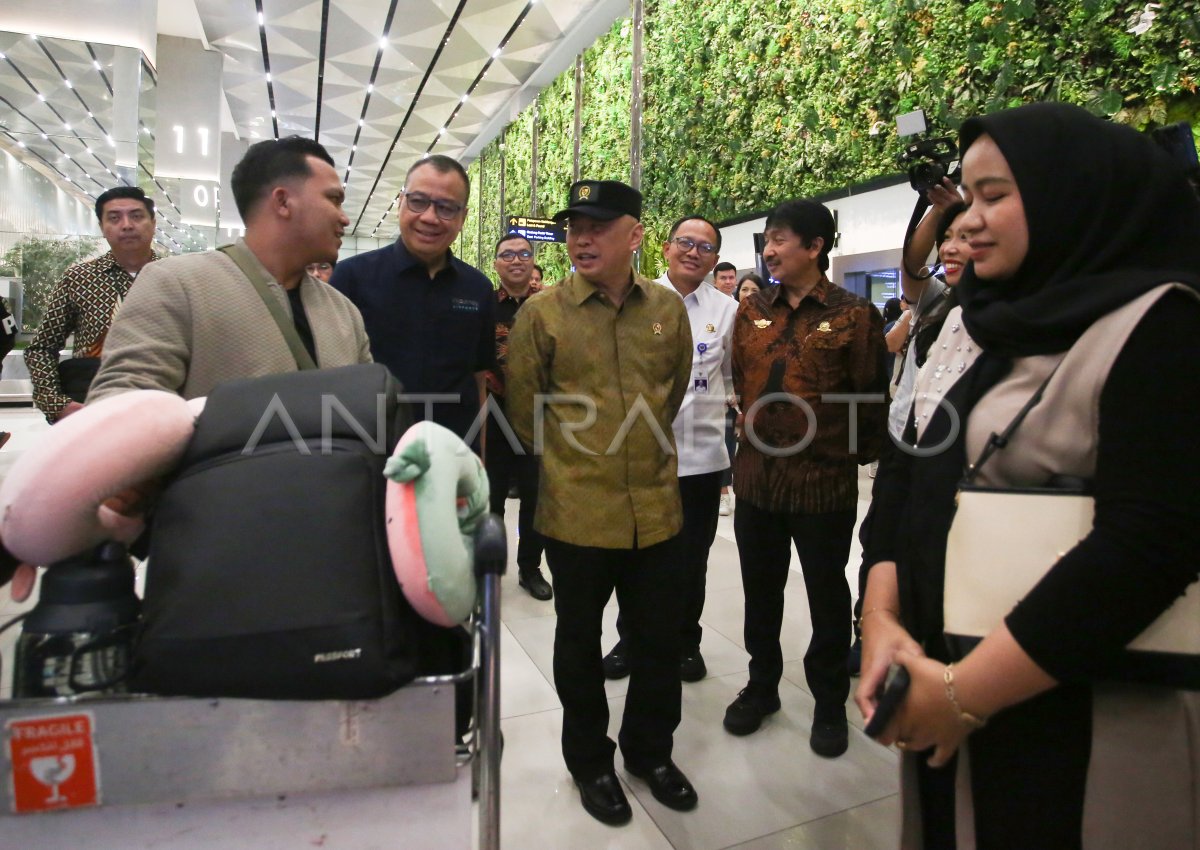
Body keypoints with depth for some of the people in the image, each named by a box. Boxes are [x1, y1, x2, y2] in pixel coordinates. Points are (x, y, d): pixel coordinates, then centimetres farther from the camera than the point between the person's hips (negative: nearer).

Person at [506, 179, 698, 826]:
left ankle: (649, 749, 41)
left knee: (659, 638, 15)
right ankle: (589, 759, 39)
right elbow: (523, 412, 1)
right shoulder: (541, 313, -7)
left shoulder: (668, 308, 2)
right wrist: (572, 458, 8)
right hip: (575, 513, -2)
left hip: (656, 509, 3)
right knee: (579, 641, 15)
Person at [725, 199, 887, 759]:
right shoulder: (752, 311, 6)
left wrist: (855, 455, 1)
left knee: (827, 596, 12)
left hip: (825, 482, -4)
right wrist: (757, 434, 12)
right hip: (757, 476, 4)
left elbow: (871, 399, -4)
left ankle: (830, 702, 33)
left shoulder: (854, 316, -7)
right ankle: (761, 687, 37)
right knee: (760, 591, 16)